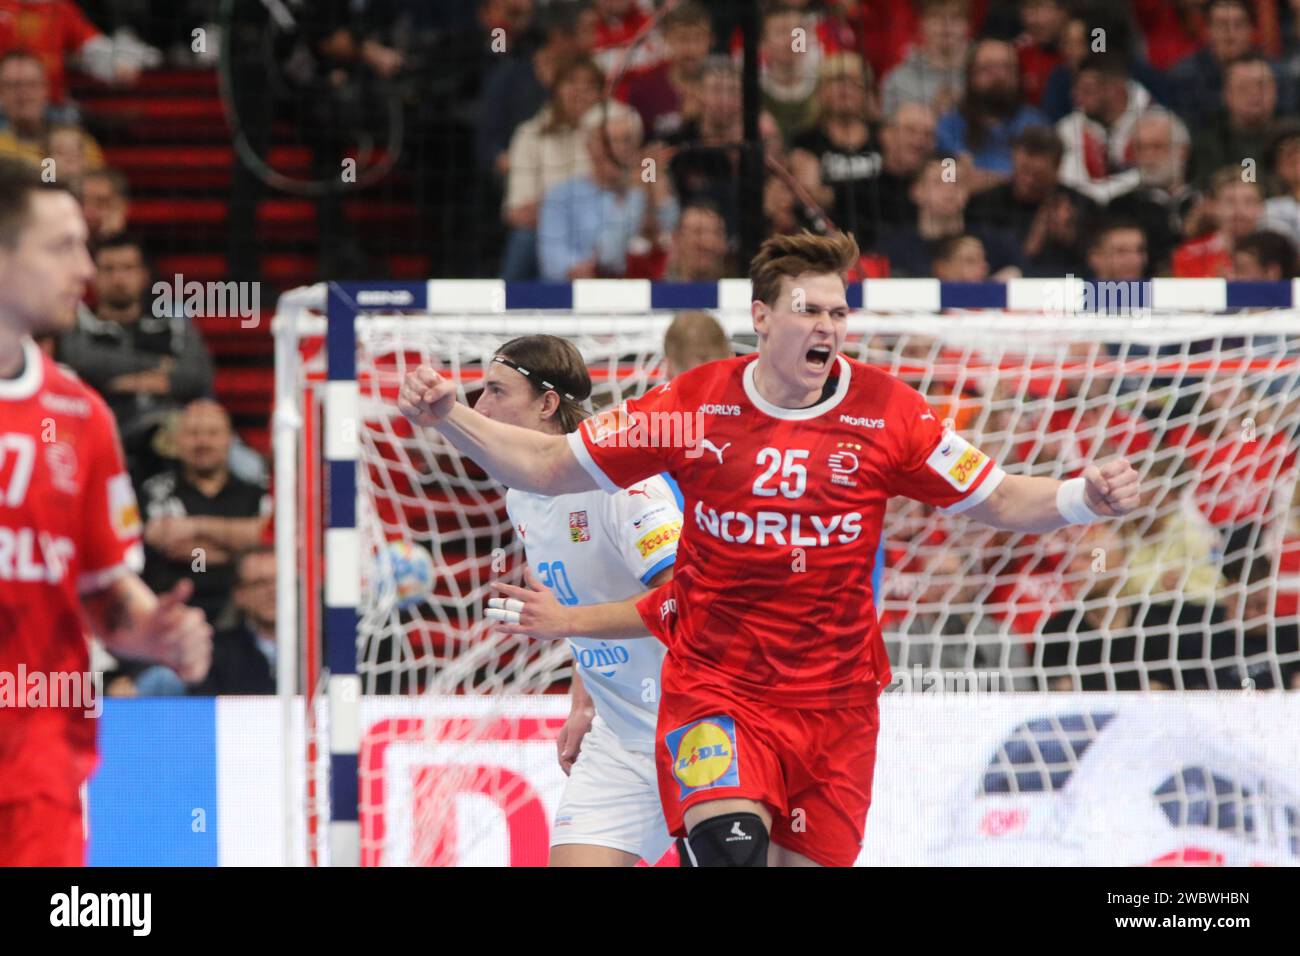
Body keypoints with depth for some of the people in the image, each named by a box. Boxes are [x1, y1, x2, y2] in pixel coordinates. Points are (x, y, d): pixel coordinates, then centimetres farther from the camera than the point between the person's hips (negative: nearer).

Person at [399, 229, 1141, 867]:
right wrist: (447, 417, -9)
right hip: (714, 689, -2)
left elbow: (997, 502, 2)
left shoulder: (885, 411, -3)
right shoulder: (696, 405, -4)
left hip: (835, 703, 2)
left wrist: (1085, 498, -16)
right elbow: (548, 467, 3)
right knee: (731, 844, -26)